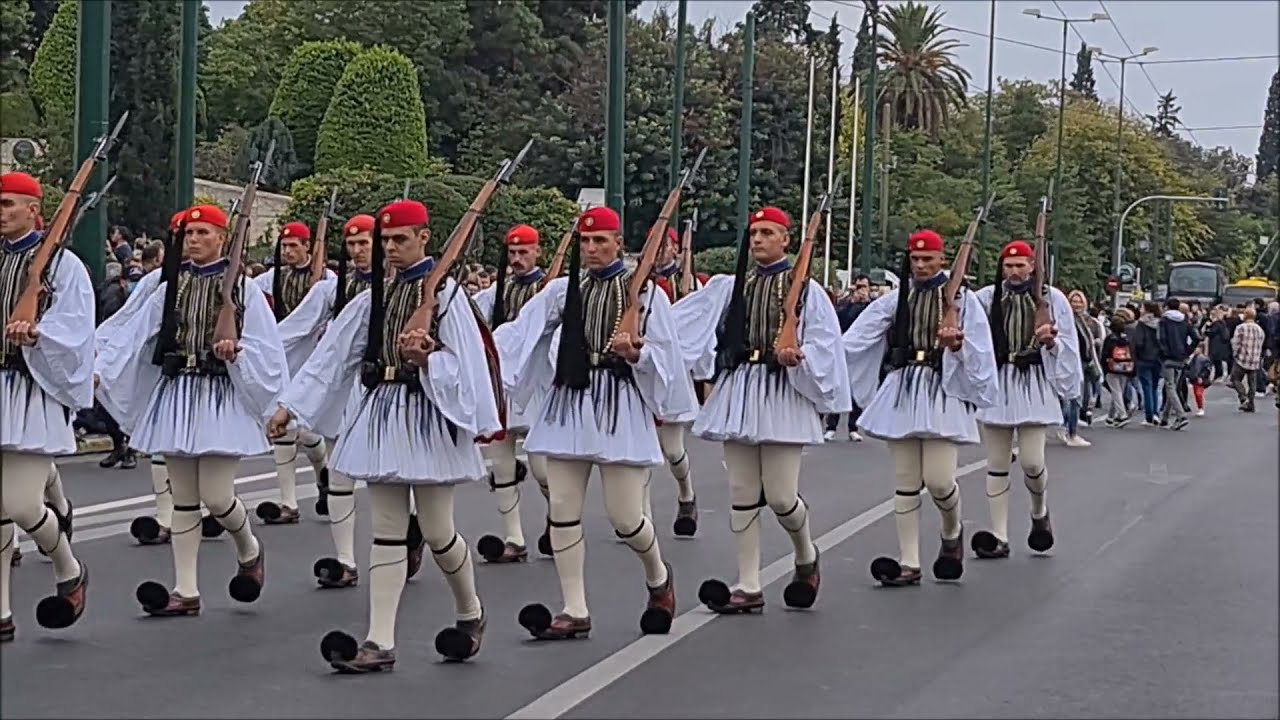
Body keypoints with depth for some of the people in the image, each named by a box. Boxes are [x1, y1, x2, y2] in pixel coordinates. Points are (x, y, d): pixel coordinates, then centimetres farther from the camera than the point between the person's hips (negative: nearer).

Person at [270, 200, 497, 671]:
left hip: (427, 417, -5)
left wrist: (426, 358, -27)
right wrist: (290, 404, 3)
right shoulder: (374, 297, 10)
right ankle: (379, 643, 2)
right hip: (382, 414, 5)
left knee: (436, 530, 0)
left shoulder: (444, 293, -5)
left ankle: (470, 613, 27)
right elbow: (332, 354, 8)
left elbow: (465, 363, -9)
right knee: (387, 532, 4)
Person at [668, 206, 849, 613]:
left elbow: (823, 344, -6)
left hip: (783, 394, -4)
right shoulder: (729, 287, 12)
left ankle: (806, 557, 23)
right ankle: (748, 587, 9)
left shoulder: (805, 289, 1)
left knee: (780, 495, -7)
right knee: (742, 495, 4)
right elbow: (681, 321, 10)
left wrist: (797, 356, -24)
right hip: (738, 392, 4)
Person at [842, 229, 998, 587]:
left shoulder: (963, 299, 3)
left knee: (938, 479, -13)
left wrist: (957, 345, -20)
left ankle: (952, 531, 20)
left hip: (943, 392, -3)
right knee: (905, 480, 2)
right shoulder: (895, 300, 11)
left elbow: (978, 354, 0)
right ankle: (909, 564, 6)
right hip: (902, 392, 3)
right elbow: (855, 340, 7)